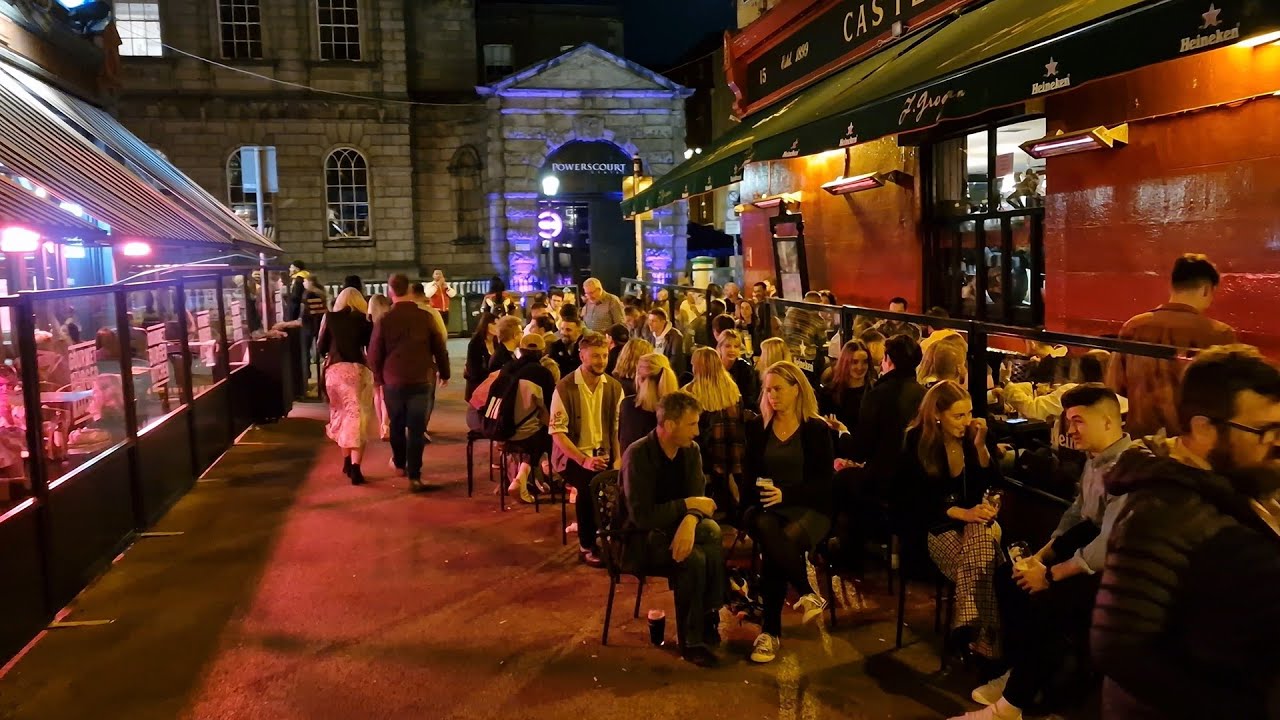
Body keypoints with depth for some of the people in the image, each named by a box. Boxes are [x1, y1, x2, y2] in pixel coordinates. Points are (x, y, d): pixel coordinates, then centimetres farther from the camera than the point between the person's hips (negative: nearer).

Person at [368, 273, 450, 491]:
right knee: (417, 428, 2)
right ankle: (414, 476, -2)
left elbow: (374, 354, 0)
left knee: (397, 425, 21)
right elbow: (440, 348, 2)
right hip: (421, 380, -1)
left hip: (393, 380, 1)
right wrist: (444, 373, 16)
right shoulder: (425, 317, -4)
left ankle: (399, 463, 38)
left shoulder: (384, 320, -5)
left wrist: (379, 377, 16)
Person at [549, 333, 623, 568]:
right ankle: (587, 547, -14)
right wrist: (584, 460, -23)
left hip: (603, 454, 4)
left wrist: (618, 459, -14)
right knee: (589, 484, -34)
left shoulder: (614, 387, 4)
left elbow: (619, 428, 3)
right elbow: (558, 432, -12)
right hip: (571, 455, -3)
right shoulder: (564, 388, -9)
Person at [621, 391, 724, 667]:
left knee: (712, 531, -28)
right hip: (641, 537, -5)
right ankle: (691, 640, -15)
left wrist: (689, 521, -30)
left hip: (677, 526, 6)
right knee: (693, 557, -32)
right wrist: (687, 504, -21)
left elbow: (698, 498, -7)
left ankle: (709, 618, -15)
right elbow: (642, 517, -24)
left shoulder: (691, 450, 0)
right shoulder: (638, 455, -20)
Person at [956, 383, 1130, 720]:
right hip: (1090, 541, 10)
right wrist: (1039, 557, 2)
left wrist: (1050, 574, -20)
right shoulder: (1095, 456, 4)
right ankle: (1021, 674, 16)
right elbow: (1076, 513, 12)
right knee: (1009, 576, 4)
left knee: (1045, 604, -26)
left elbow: (1109, 546, -31)